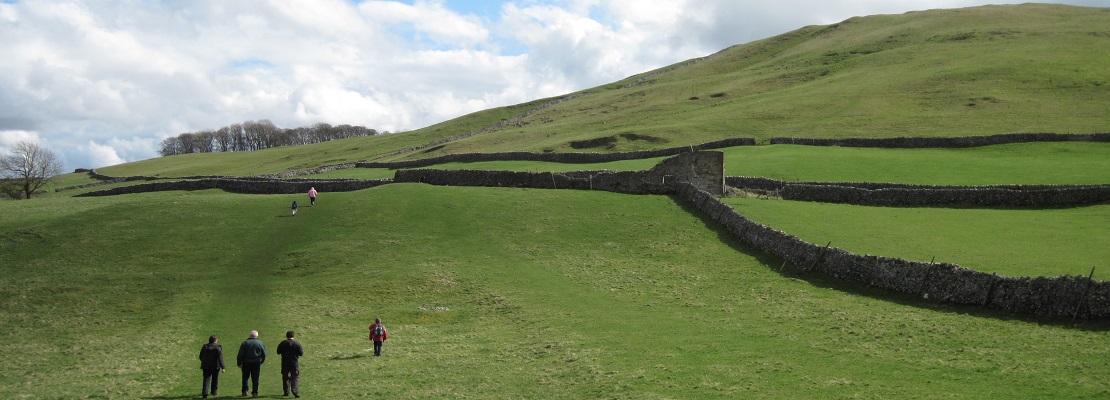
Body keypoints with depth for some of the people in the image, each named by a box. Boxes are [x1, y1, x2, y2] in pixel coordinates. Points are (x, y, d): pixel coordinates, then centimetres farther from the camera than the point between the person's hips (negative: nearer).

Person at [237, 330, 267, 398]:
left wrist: (239, 363, 4)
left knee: (245, 377, 11)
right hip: (256, 363, 0)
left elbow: (240, 355, -1)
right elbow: (264, 354, 6)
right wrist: (261, 362, 18)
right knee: (255, 378, 4)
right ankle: (255, 392, 2)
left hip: (246, 363, 0)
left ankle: (244, 391, 6)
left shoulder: (245, 343, 2)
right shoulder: (260, 343, 4)